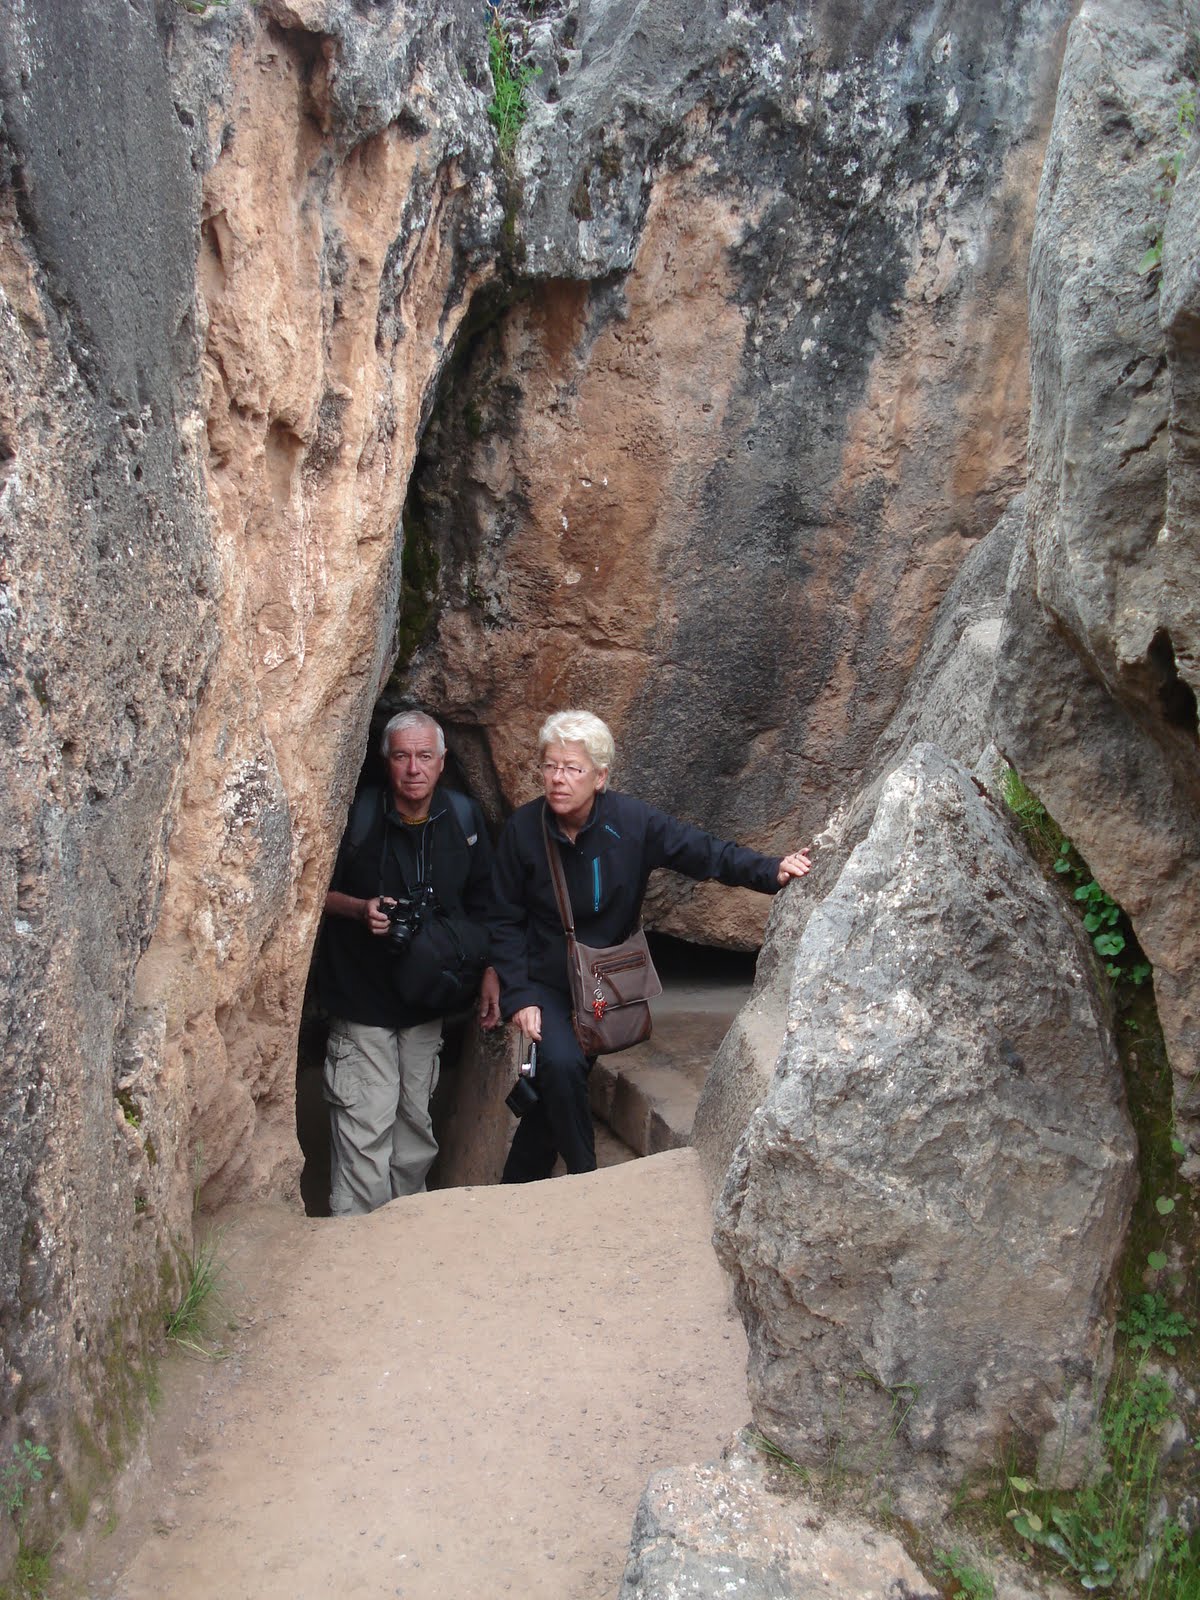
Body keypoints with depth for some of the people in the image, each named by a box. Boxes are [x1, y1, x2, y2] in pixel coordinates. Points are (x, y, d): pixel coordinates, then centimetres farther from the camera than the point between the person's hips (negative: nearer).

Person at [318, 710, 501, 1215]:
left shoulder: (463, 818, 0)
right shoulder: (357, 816, -11)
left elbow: (482, 903, 10)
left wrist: (489, 972, 6)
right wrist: (359, 908, -19)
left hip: (429, 999, 4)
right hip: (361, 997, -3)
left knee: (417, 1121, 13)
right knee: (365, 1125, -7)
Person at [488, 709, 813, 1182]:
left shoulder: (631, 821, -15)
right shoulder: (523, 828, -14)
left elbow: (705, 852, -14)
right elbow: (506, 921, -7)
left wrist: (772, 871, -31)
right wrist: (518, 996, -14)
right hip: (544, 984, -1)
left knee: (557, 1088, 6)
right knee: (561, 1064, -26)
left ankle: (519, 1189, 28)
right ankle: (584, 1177, -6)